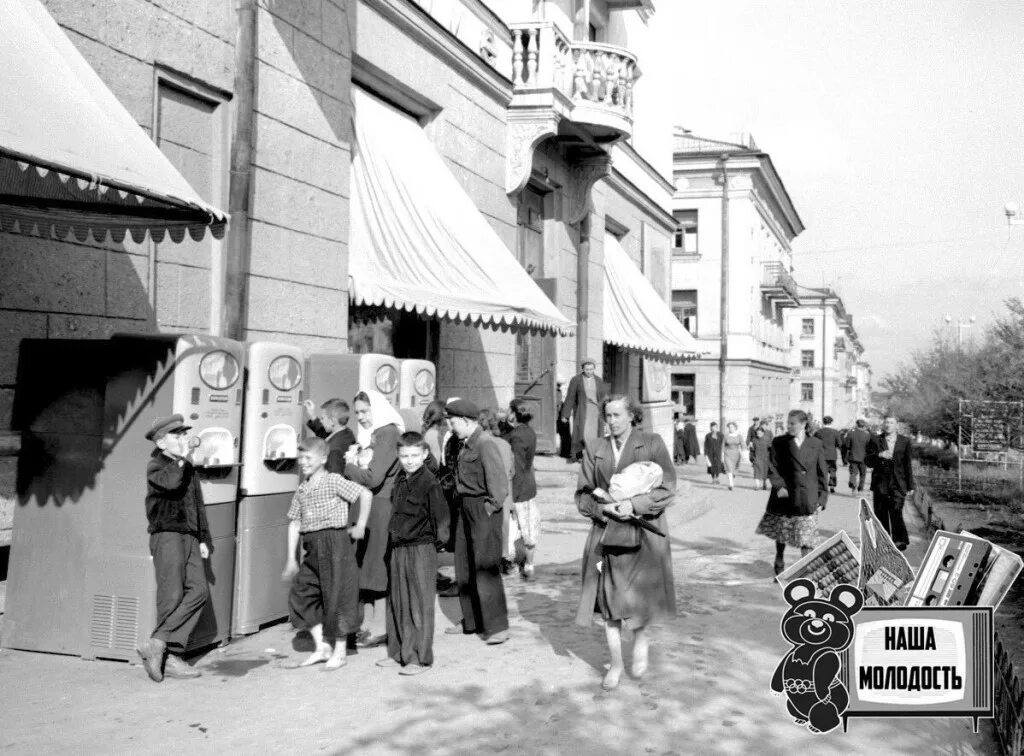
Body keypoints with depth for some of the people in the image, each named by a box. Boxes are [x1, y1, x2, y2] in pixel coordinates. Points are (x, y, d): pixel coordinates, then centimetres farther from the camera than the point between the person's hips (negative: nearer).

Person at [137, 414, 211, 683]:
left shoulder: (189, 468, 21)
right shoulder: (155, 465, -2)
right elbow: (171, 482, -25)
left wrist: (204, 539, 20)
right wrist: (183, 456, -12)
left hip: (189, 537, 7)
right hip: (167, 535, -7)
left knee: (199, 590, -7)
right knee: (172, 596, -9)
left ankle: (159, 644, -6)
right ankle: (169, 656, -3)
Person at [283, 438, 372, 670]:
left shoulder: (333, 481, -9)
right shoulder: (302, 489, 11)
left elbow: (365, 494, -15)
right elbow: (294, 523, 13)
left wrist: (360, 526, -11)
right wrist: (291, 559, 10)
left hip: (335, 543, -7)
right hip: (312, 549, 7)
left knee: (337, 596, 0)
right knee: (300, 594, 5)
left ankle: (339, 652, 14)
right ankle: (322, 647, 18)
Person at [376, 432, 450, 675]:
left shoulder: (429, 482, -13)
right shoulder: (399, 480, 9)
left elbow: (441, 514, -11)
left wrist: (439, 541, -6)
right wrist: (393, 535, 13)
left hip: (421, 548, -8)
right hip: (397, 549, 8)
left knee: (420, 605, -1)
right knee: (397, 603, 14)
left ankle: (420, 658, 7)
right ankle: (398, 654, 26)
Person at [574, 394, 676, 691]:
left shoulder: (652, 443, 0)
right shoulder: (595, 450, 7)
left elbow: (667, 488, -5)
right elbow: (583, 495, 7)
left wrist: (634, 504, -18)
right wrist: (604, 508, -13)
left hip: (643, 532, -2)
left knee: (640, 596, -7)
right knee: (609, 599, 4)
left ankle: (641, 639, 26)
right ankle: (615, 664, 18)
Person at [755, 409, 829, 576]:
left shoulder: (816, 444, 3)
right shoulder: (779, 442, 0)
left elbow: (822, 472, 5)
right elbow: (772, 467, -3)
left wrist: (822, 497, 2)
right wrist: (779, 485, -17)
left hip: (807, 499, 0)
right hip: (785, 495, 0)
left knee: (806, 538, 0)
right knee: (781, 532, 13)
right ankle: (779, 564, 32)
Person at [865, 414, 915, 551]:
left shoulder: (905, 441, 8)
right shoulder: (875, 441, 5)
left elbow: (907, 464, 10)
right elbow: (867, 462, 1)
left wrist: (910, 486, 8)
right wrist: (879, 455, -18)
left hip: (898, 484, -1)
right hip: (880, 484, 1)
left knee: (896, 513, -11)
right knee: (881, 515, 4)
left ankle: (900, 541, 1)